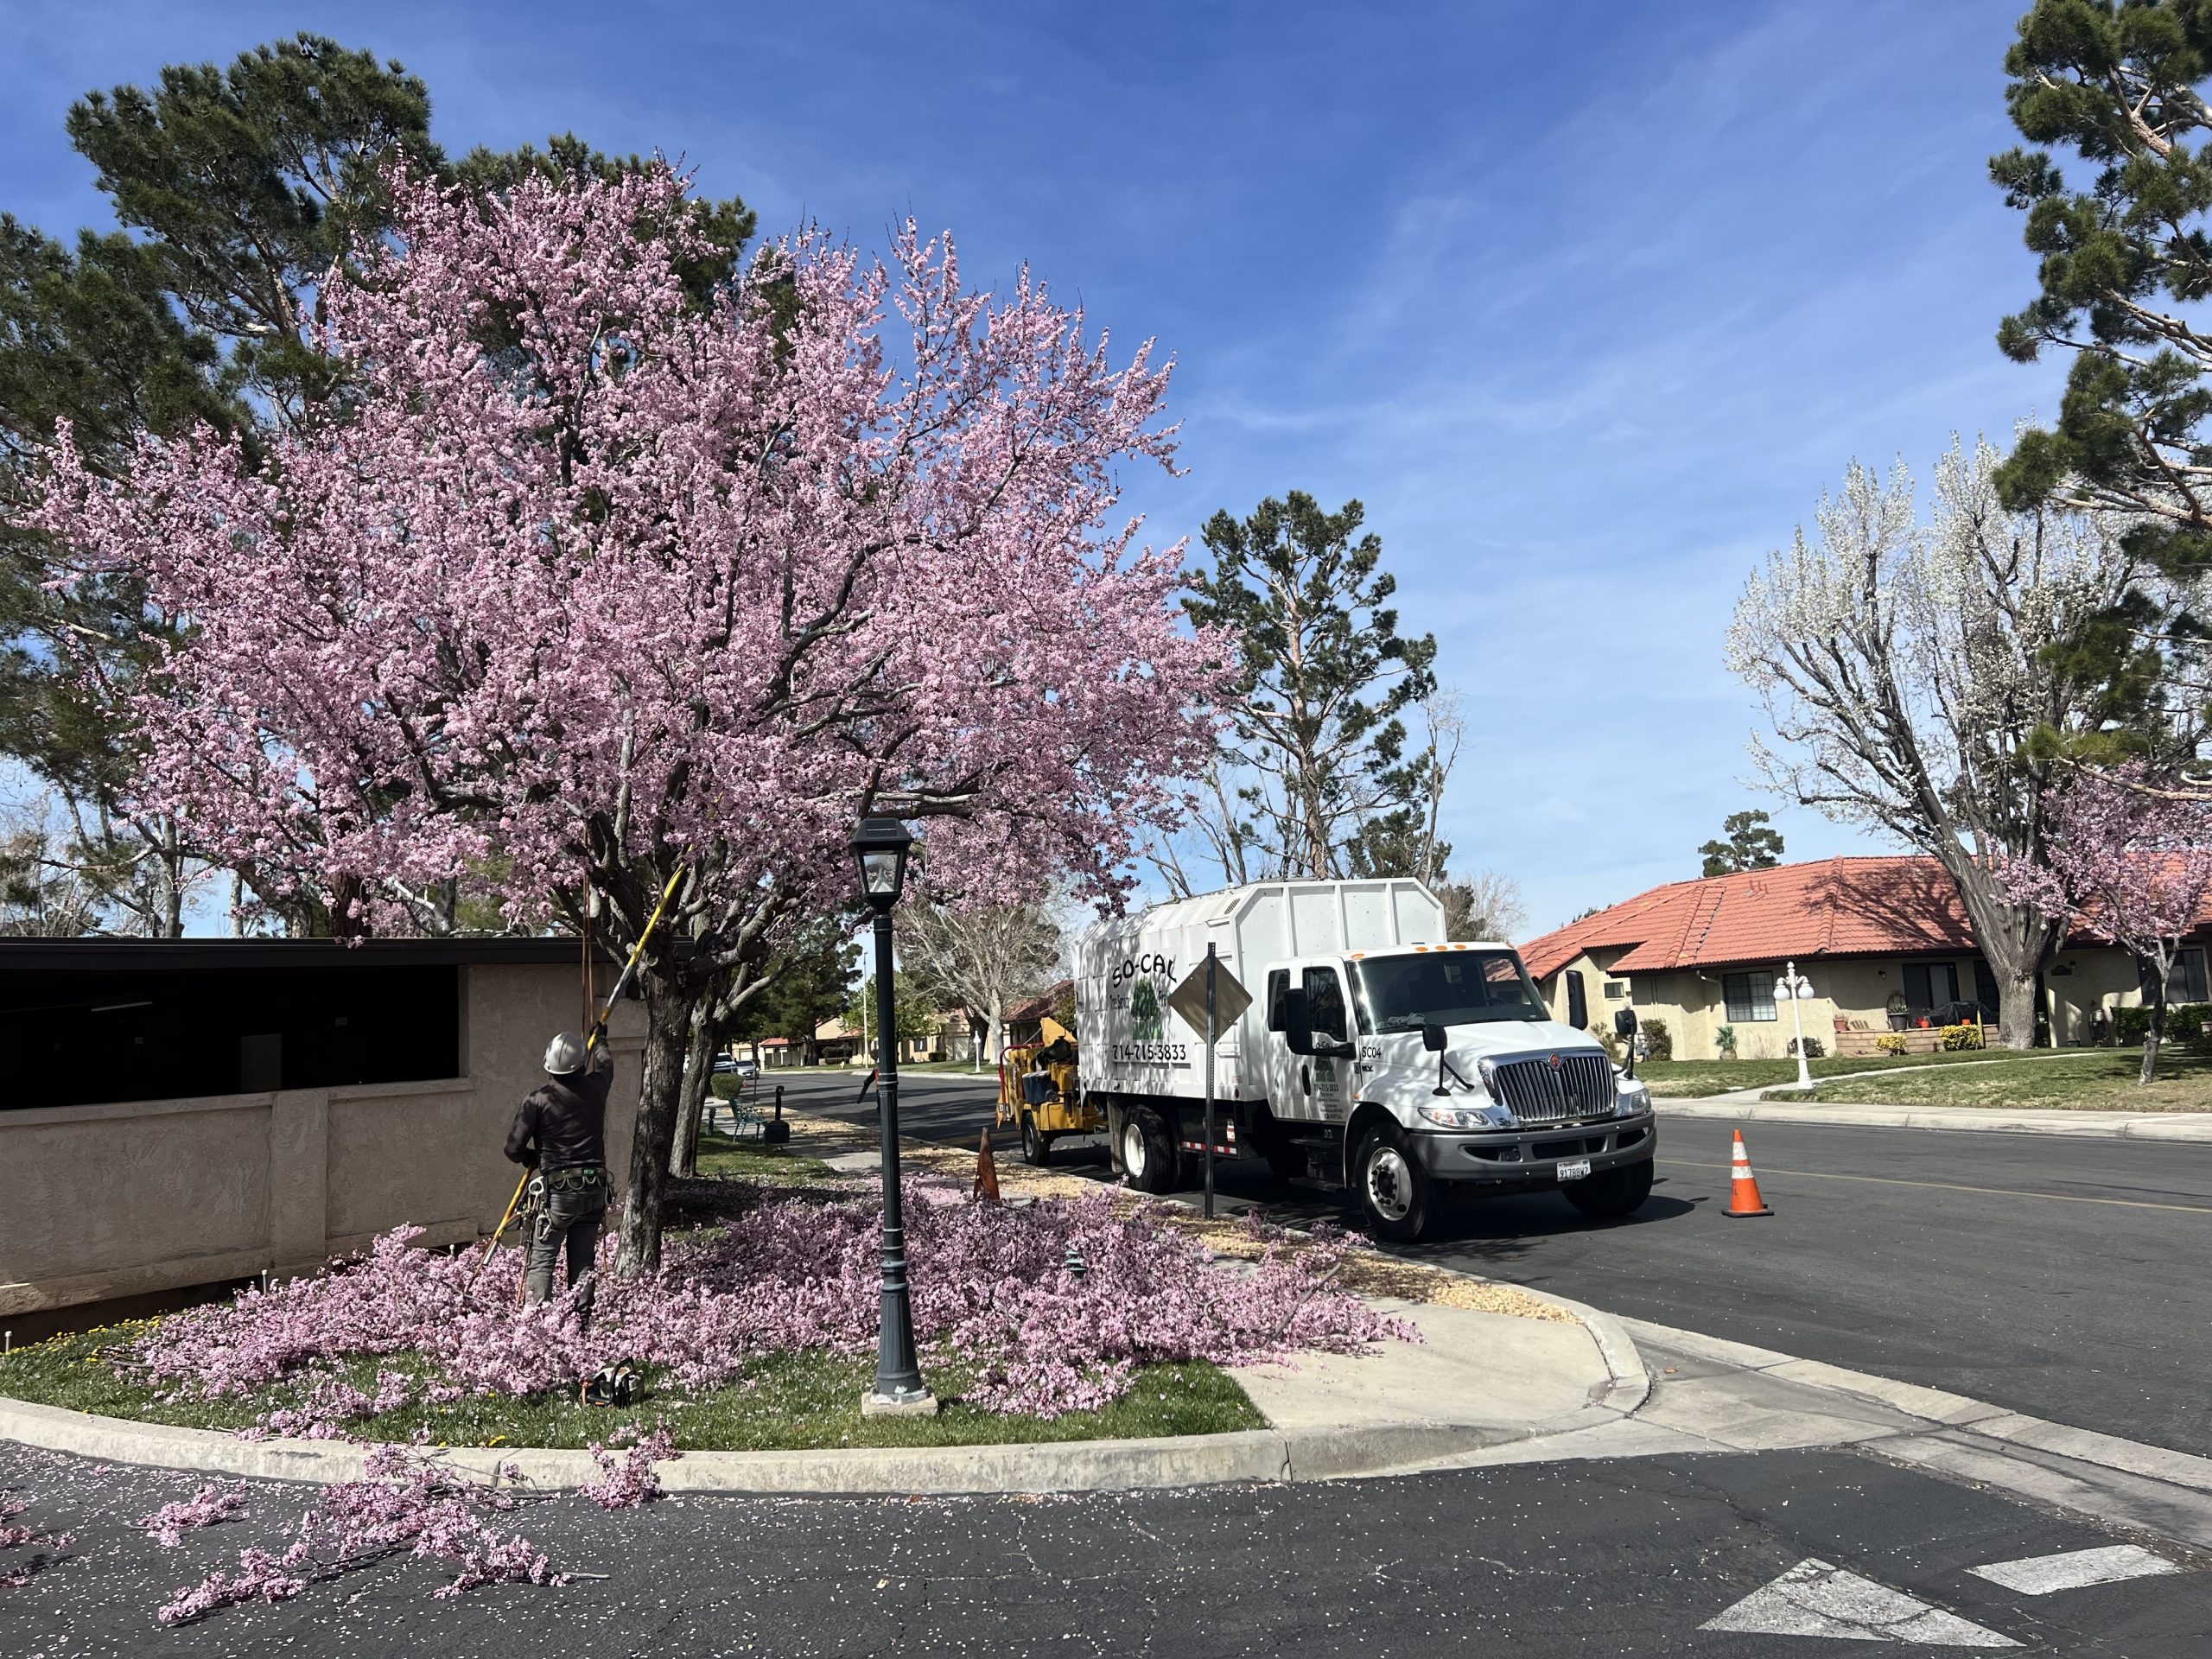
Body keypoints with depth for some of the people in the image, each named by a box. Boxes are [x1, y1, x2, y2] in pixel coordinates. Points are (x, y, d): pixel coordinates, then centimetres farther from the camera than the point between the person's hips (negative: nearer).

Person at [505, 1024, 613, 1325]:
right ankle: (582, 1320, 13)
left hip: (555, 1191, -4)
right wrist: (599, 1039, 45)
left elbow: (514, 1149, -9)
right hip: (594, 1190, 4)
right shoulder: (595, 1088, 0)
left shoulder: (538, 1099, -11)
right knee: (583, 1262, 11)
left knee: (541, 1261, 3)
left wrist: (532, 1158, 14)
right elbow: (605, 1063, 25)